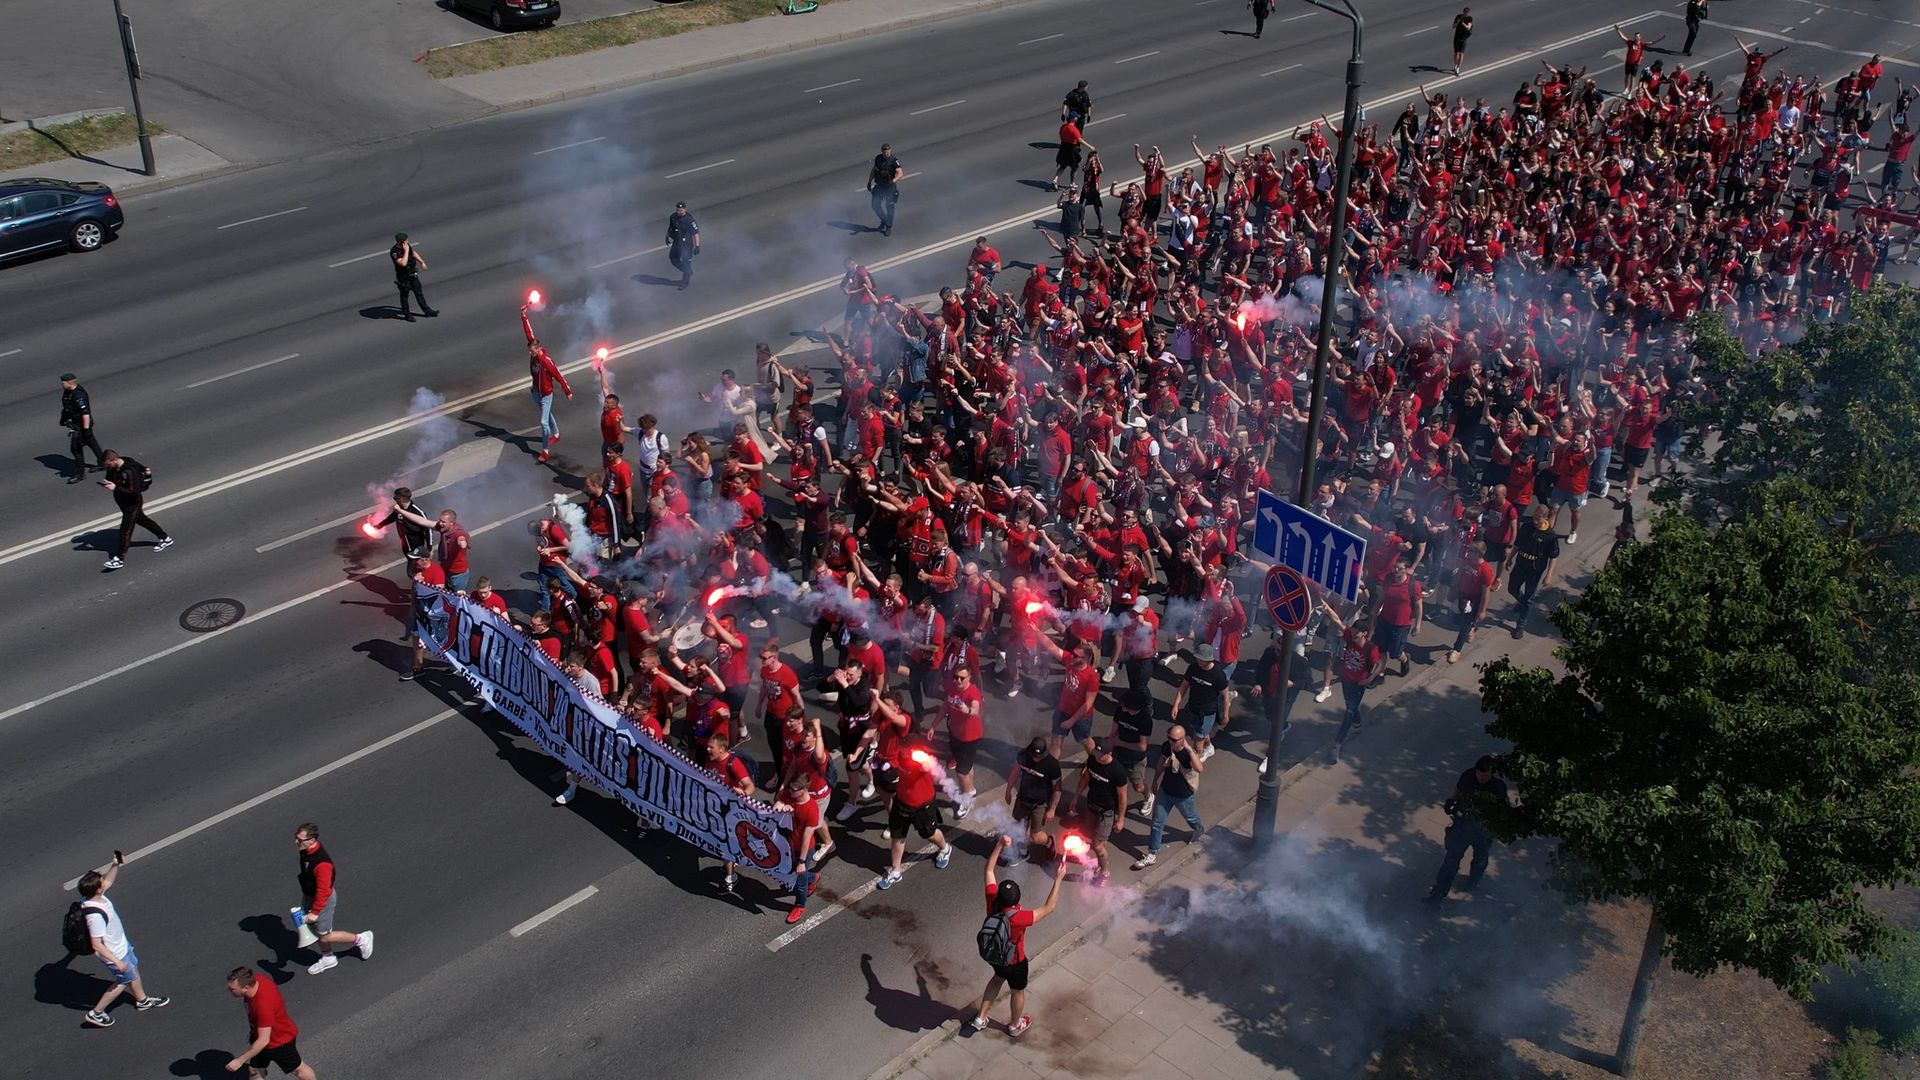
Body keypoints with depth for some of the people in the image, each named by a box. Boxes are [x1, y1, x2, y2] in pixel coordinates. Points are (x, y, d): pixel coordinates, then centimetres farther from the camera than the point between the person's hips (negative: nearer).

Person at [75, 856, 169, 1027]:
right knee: (124, 981, 16)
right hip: (115, 953, -8)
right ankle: (96, 1013, 31)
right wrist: (117, 962, -26)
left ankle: (142, 1000, 52)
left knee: (134, 967, 28)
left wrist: (115, 865, -9)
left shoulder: (92, 895, -17)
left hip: (121, 944, 8)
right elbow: (97, 944, -33)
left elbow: (109, 881, 6)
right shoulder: (95, 916, -41)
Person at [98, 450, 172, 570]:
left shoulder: (130, 471, -32)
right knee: (141, 519, 25)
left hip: (132, 504, -10)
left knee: (125, 530, -3)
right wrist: (107, 484, -13)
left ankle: (120, 559, 6)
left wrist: (115, 488, -34)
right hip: (122, 502, 10)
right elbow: (111, 479, 10)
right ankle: (165, 539, 41)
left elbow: (134, 491, -31)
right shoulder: (113, 468, -7)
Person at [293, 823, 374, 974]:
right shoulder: (306, 849, -12)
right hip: (308, 896, 8)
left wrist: (315, 912, -23)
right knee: (313, 929, 24)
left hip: (322, 900, -8)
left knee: (324, 937, 9)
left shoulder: (321, 863, -40)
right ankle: (328, 958, 46)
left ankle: (361, 939, 27)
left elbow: (323, 891, -31)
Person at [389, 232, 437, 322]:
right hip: (403, 277, -7)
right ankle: (407, 314, 26)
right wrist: (406, 251, -35)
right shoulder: (394, 252, -28)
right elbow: (403, 263, -39)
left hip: (413, 275, 7)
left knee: (419, 293, 16)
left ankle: (427, 311, 26)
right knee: (404, 295, 11)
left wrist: (422, 262, 17)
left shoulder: (407, 245, -6)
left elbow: (413, 253, 16)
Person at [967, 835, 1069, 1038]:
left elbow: (989, 870, -19)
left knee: (998, 978, 35)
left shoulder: (992, 903, -30)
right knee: (1018, 992, 25)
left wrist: (1001, 845, -22)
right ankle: (1015, 1025, 51)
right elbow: (1049, 907, -34)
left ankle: (980, 1018, 45)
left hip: (994, 956, 5)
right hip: (1014, 962, -5)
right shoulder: (1018, 918, -43)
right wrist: (1058, 879, -34)